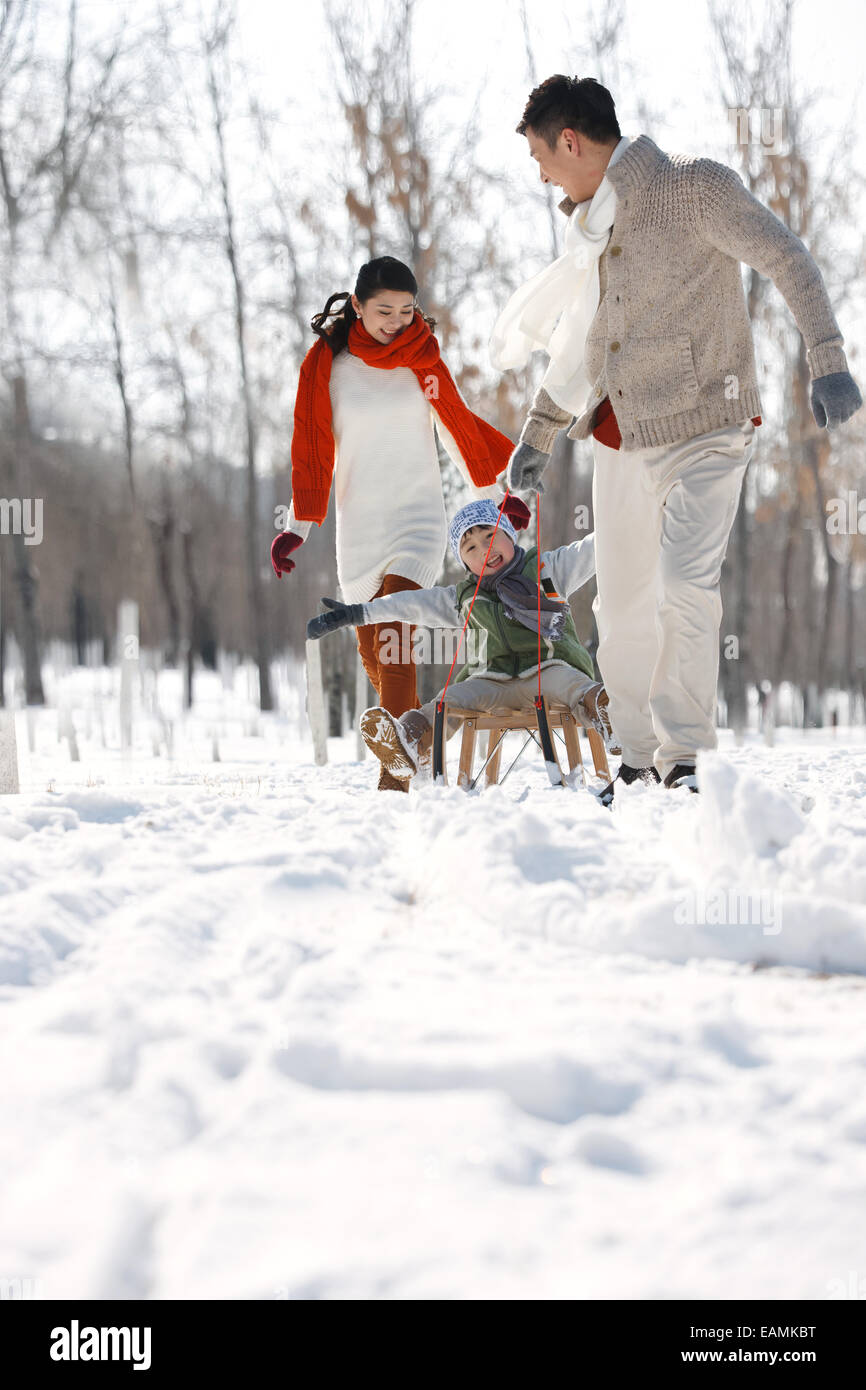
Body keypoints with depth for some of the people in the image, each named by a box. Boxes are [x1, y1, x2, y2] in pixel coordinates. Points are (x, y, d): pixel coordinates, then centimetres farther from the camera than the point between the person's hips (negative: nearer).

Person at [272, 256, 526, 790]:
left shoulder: (421, 356, 1)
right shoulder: (326, 363, 0)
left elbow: (458, 423, 13)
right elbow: (312, 446, 2)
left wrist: (493, 493, 21)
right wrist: (299, 525, -4)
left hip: (419, 518, -2)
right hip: (359, 527, 2)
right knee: (372, 651, 8)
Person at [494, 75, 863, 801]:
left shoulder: (695, 186, -9)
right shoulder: (589, 222, 13)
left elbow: (789, 259, -14)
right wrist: (539, 433, 28)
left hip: (703, 429, -7)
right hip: (620, 436, 7)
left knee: (685, 591, -19)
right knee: (622, 608, 7)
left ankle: (682, 759, -11)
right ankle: (638, 760, 20)